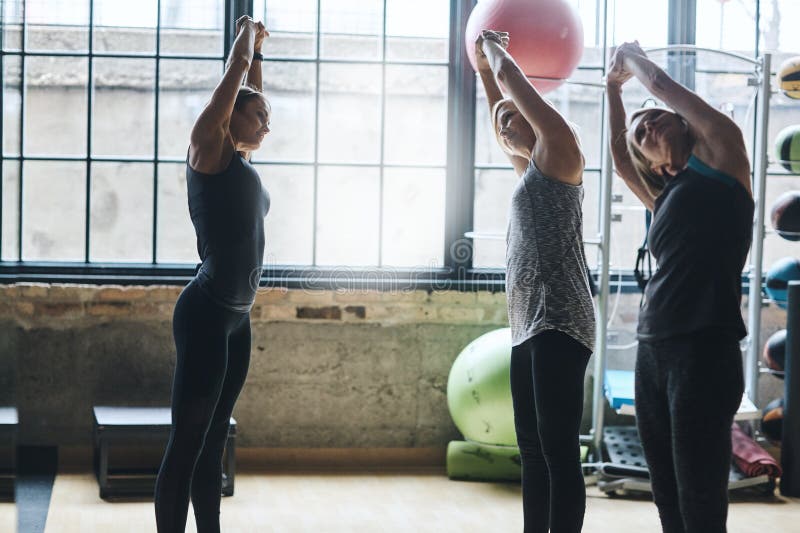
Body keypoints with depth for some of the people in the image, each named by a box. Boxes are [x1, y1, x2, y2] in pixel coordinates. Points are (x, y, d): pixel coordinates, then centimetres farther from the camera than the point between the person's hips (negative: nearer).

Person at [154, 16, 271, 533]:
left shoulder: (241, 162, 16)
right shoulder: (209, 149, -4)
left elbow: (251, 90, 30)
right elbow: (235, 72, -2)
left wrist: (258, 49, 33)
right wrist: (247, 33, 13)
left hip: (237, 317, 9)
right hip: (207, 313, -9)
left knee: (213, 443, 11)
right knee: (187, 444, -7)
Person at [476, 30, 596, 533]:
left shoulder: (558, 150, 0)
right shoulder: (530, 169, 22)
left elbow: (512, 78, -3)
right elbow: (497, 113, 39)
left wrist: (494, 48, 15)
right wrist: (481, 60, 42)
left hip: (559, 323, -9)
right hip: (529, 325, 9)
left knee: (558, 449, -12)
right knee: (533, 449, 10)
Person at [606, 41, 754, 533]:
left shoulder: (722, 155, 3)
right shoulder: (667, 195, 19)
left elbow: (659, 81, 5)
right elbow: (620, 161, 36)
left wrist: (631, 59, 25)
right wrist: (614, 88, 40)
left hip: (704, 349, -8)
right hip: (653, 350, 8)